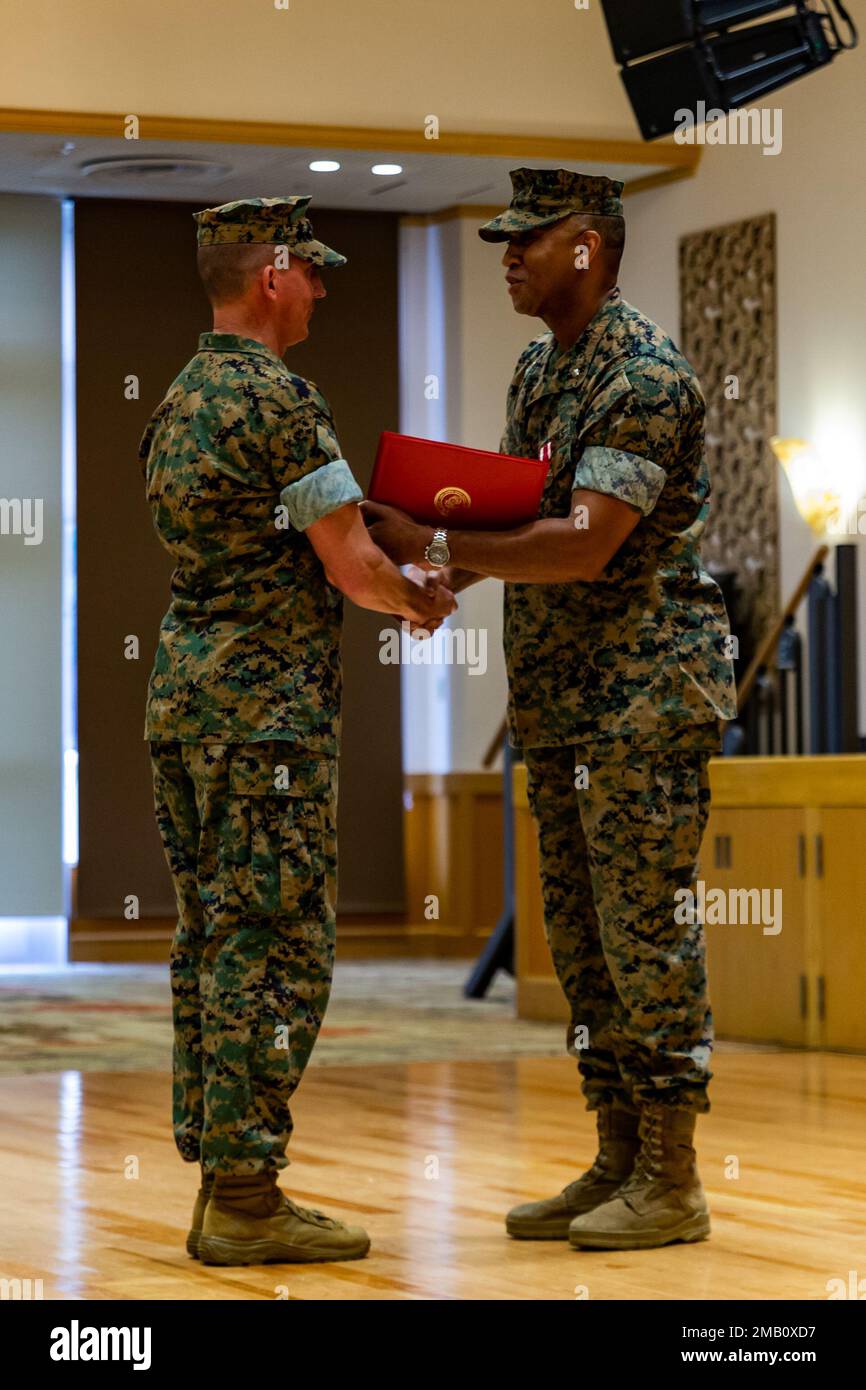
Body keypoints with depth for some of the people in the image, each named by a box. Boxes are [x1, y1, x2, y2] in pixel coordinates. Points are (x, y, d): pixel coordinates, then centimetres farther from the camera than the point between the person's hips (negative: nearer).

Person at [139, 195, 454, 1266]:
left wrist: (396, 572, 19)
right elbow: (351, 566, -12)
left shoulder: (181, 402, 16)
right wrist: (417, 600, 9)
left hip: (185, 685, 10)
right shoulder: (277, 399, -13)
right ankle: (245, 1203, -7)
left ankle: (221, 1185, 13)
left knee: (212, 940, 10)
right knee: (273, 946, -7)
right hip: (268, 696, -9)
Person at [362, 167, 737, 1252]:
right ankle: (617, 1162, 18)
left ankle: (670, 1180, -1)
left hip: (646, 684, -9)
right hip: (558, 693, 9)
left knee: (645, 925, -7)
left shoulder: (646, 376, -15)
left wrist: (434, 545, -22)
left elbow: (585, 546, -22)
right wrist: (452, 564, 1)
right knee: (581, 932, 10)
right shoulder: (536, 369, 15)